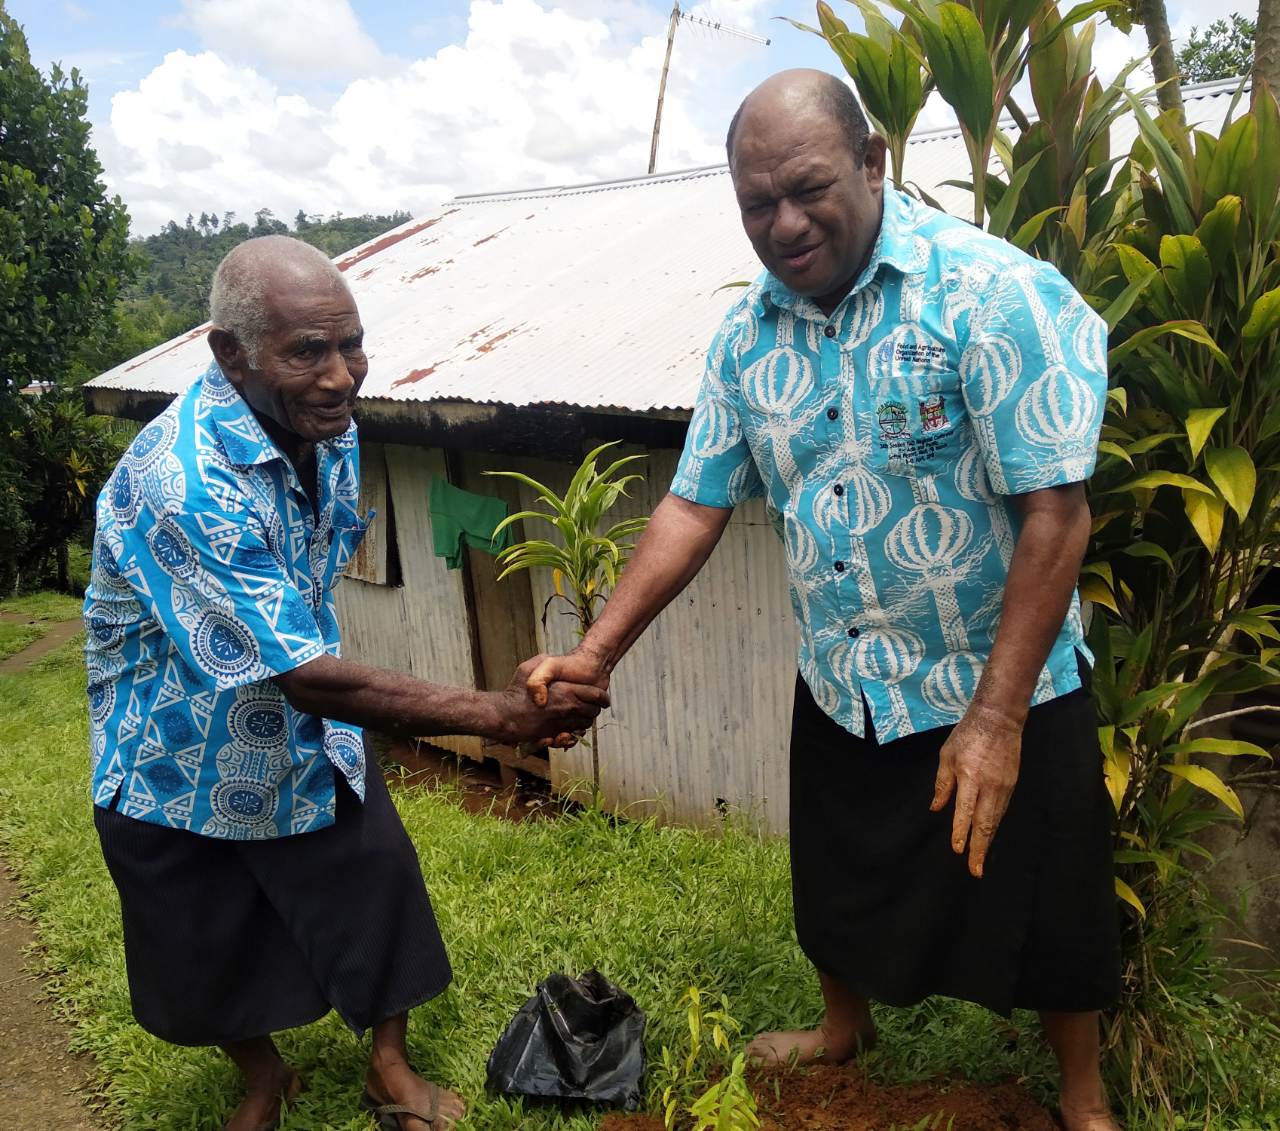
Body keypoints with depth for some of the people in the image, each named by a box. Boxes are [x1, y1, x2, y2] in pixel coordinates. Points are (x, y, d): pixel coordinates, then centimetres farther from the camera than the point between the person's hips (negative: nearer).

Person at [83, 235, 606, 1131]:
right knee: (214, 952, 15)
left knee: (380, 886, 9)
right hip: (183, 766, -5)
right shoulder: (181, 485, -36)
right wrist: (496, 714, -37)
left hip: (311, 742, 6)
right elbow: (308, 679, -36)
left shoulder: (328, 427, -9)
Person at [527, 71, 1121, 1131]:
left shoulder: (989, 291, -21)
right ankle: (846, 1026, 55)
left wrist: (996, 716, -23)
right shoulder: (747, 337, -3)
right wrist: (596, 653, -10)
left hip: (1006, 692, -4)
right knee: (840, 882, 24)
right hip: (840, 688, 5)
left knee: (1044, 908, 15)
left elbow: (1056, 510, -22)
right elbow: (694, 506, -2)